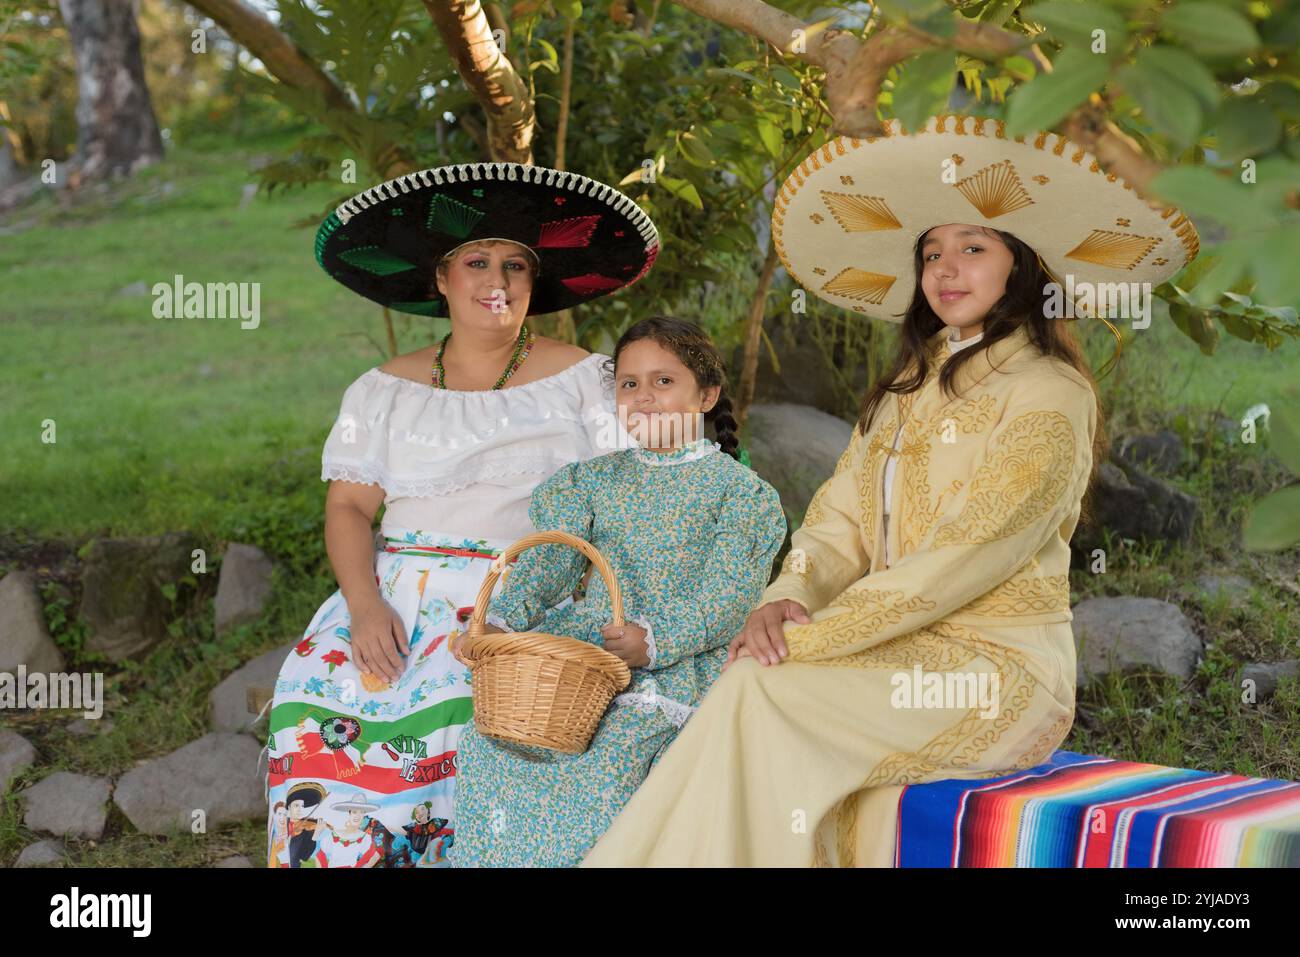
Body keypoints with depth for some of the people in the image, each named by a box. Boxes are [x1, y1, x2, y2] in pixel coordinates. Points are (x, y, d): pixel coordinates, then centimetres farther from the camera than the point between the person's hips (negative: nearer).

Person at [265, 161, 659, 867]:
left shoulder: (579, 378, 8)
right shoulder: (386, 390, 13)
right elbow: (348, 507, 8)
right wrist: (365, 605, -10)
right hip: (404, 589, 2)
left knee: (472, 704, -30)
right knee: (317, 693, -22)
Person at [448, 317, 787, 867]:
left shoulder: (739, 491, 5)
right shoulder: (595, 479, 19)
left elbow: (728, 594, -7)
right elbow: (549, 560, 7)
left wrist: (654, 639, -22)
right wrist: (502, 621, -12)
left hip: (678, 663, -4)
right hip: (587, 637, 5)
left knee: (608, 754, -30)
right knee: (492, 732, -17)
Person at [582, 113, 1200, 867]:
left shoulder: (1050, 396, -7)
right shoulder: (909, 389, 18)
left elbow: (963, 557, -17)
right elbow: (842, 517, 10)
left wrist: (812, 637, -20)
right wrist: (788, 599, -12)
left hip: (1000, 668, -6)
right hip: (906, 650, 6)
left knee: (759, 694, -25)